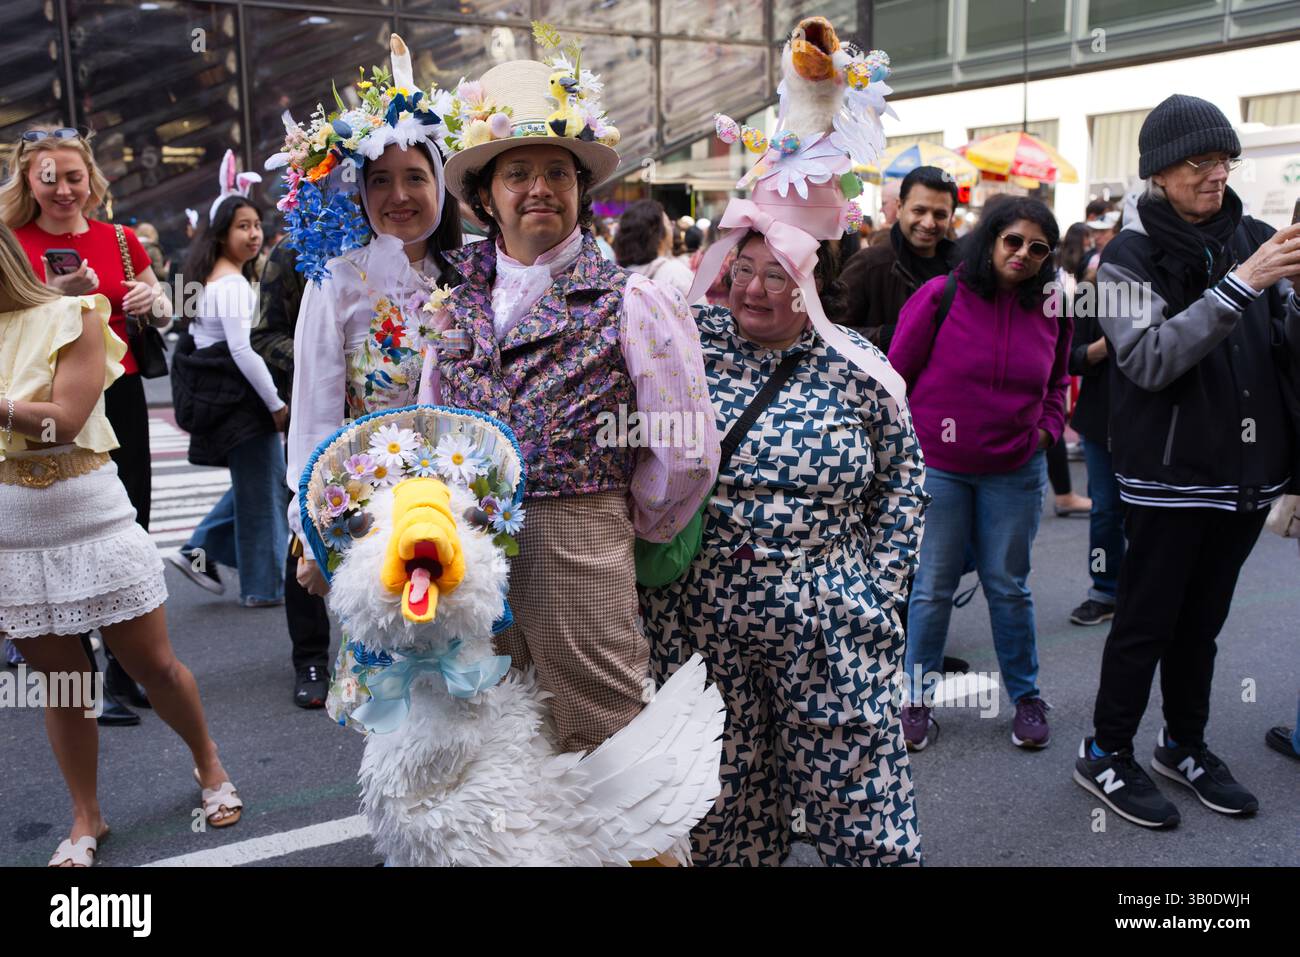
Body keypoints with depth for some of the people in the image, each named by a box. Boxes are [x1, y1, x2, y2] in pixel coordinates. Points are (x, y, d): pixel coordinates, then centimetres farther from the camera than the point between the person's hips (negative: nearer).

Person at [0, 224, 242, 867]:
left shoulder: (71, 317, -4)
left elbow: (64, 419, -16)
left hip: (92, 522, -3)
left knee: (154, 666, 5)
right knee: (60, 680, 10)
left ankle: (208, 763, 29)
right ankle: (86, 819, 24)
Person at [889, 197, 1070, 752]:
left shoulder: (1051, 311, 2)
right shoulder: (940, 296, -10)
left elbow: (1056, 382, 19)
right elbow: (897, 373, -4)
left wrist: (1048, 429, 4)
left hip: (1014, 472, 3)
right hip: (938, 466, -2)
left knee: (1008, 587, 12)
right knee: (932, 587, 6)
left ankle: (1026, 696, 27)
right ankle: (918, 697, 21)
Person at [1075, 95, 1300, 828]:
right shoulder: (1131, 255, -8)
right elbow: (1149, 360, -20)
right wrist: (1239, 285, -26)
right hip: (1171, 475, -4)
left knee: (1202, 620, 16)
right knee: (1147, 623, 4)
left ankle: (1186, 744, 32)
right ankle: (1107, 755, 19)